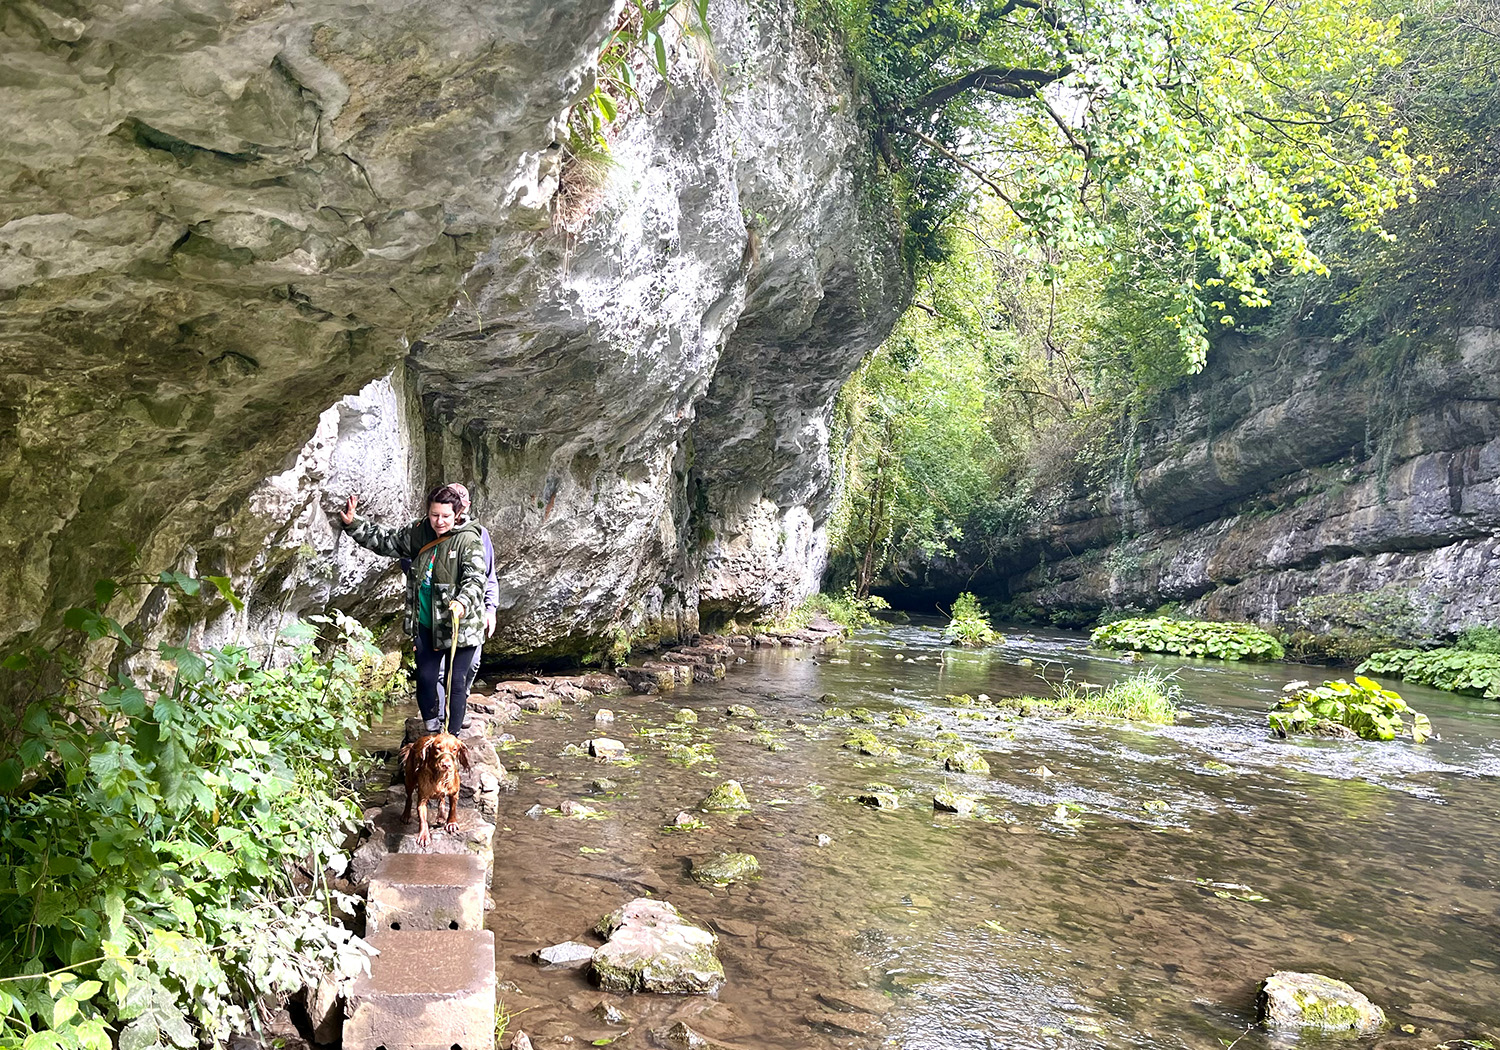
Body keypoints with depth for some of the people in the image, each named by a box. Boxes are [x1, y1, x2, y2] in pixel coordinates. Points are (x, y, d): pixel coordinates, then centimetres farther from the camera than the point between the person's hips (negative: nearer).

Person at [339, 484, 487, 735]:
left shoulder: (469, 540, -15)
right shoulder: (419, 532, 2)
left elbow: (475, 579, -26)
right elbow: (385, 540, 14)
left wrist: (462, 603, -45)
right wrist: (353, 524, 4)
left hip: (459, 625, -5)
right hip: (425, 624, 5)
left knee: (456, 682, 3)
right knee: (426, 678, 11)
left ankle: (451, 738, 17)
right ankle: (432, 732, 28)